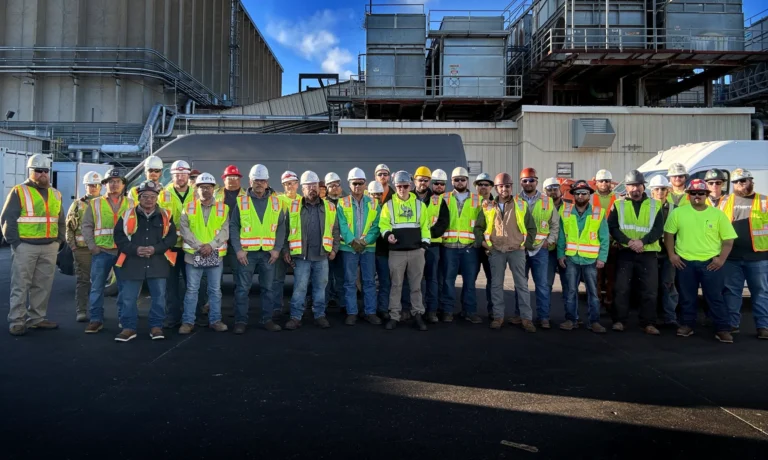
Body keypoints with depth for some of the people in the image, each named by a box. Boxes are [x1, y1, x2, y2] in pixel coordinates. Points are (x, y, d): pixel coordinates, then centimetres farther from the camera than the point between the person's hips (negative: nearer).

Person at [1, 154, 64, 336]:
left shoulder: (55, 194, 15)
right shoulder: (19, 191, -2)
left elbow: (61, 221, 22)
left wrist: (59, 240, 11)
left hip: (49, 247, 5)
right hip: (25, 246, -5)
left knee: (43, 286, 9)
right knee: (20, 286, -1)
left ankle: (37, 318, 19)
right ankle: (17, 321, 5)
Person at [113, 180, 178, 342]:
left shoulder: (165, 215, 6)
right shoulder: (128, 215, 5)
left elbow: (172, 237, 2)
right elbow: (119, 236, 2)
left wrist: (155, 248, -11)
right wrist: (134, 249, -12)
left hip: (158, 263, 0)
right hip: (133, 262, 0)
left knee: (159, 296, 4)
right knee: (129, 298, 4)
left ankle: (156, 327, 17)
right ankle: (129, 327, 18)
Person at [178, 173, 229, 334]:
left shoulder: (223, 208, 4)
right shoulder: (188, 207, 5)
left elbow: (225, 231, -4)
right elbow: (184, 229, -4)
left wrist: (211, 245, -17)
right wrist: (198, 245, -15)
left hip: (215, 254, 1)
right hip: (193, 254, 0)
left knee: (215, 290, 8)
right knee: (191, 290, 5)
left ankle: (215, 320, 18)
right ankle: (188, 322, 13)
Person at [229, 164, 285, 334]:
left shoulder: (276, 202, 6)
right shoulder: (241, 201, 1)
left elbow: (281, 227, 6)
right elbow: (233, 226, -1)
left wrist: (277, 249, -3)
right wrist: (238, 249, -9)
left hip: (268, 252, 2)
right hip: (247, 252, -2)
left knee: (267, 288, 9)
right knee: (242, 288, 2)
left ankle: (267, 320, 18)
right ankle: (241, 321, 12)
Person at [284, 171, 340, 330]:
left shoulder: (329, 207, 7)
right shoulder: (294, 206, 1)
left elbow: (335, 230, 10)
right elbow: (286, 230, 2)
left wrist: (334, 249, 3)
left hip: (322, 256, 2)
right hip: (301, 255, -2)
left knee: (320, 287, 10)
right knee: (299, 288, 1)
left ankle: (320, 315, 21)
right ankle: (296, 317, 12)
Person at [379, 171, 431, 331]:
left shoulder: (419, 204, 8)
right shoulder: (389, 204, 4)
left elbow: (425, 226, 8)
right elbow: (383, 224, 2)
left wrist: (425, 243, -1)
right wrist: (387, 234, -19)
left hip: (416, 251, 1)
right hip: (396, 252, -1)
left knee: (416, 285, 7)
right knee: (396, 285, 5)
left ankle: (418, 315, 16)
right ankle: (394, 316, 13)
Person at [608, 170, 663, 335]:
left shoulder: (655, 205, 8)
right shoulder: (618, 205, 6)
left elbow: (659, 229, -1)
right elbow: (612, 228, -3)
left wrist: (642, 241, -18)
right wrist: (628, 241, -18)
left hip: (648, 253, 1)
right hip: (625, 253, -1)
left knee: (650, 290, 1)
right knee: (622, 288, 0)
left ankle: (648, 323, 11)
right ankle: (619, 320, 9)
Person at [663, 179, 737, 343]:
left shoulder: (718, 214, 1)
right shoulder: (678, 212, 2)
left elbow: (728, 239, 3)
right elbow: (669, 233, 7)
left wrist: (721, 259, -7)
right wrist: (671, 254, -1)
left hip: (711, 263, 0)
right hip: (685, 262, 1)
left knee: (715, 297, 4)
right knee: (687, 297, 11)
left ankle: (722, 329, 13)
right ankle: (687, 325, 23)